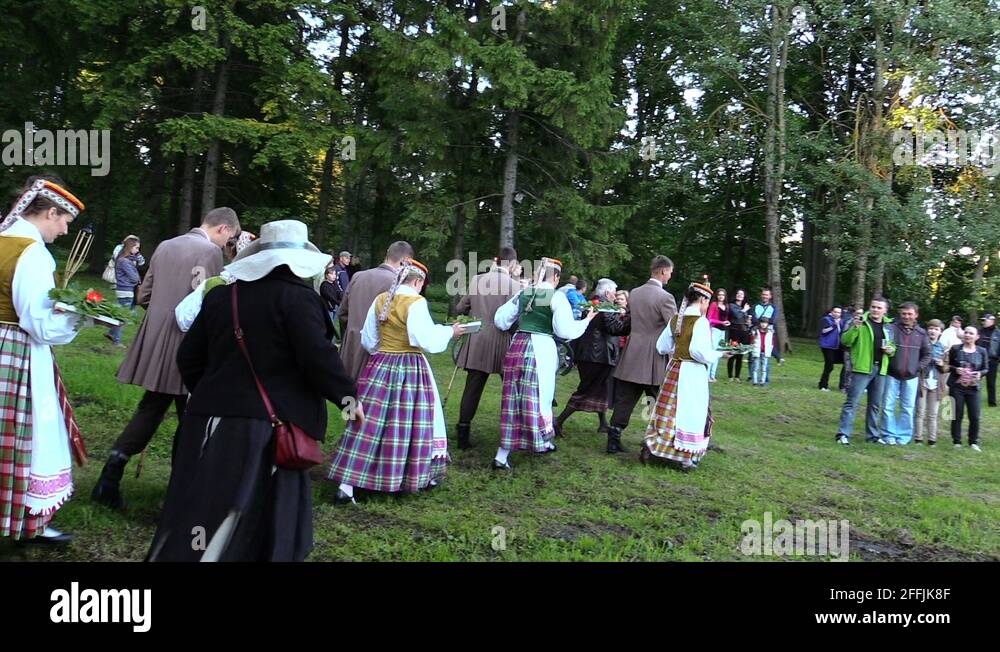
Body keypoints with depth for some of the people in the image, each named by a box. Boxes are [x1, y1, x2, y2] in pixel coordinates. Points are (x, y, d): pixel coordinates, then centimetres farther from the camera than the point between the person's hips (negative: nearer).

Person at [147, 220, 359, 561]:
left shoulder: (220, 295, 10)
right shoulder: (298, 297, -9)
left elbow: (188, 357, 14)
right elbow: (318, 357, -17)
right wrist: (347, 395, -2)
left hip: (210, 418, 6)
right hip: (265, 424, -6)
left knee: (201, 506, 17)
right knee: (265, 516, 5)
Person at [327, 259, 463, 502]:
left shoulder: (380, 300, 4)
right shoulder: (416, 302, -14)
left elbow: (368, 339, 11)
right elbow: (426, 339, -19)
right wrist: (449, 332, -3)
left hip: (380, 367, 5)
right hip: (411, 370, -5)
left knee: (369, 423, 5)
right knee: (411, 422, 9)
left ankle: (346, 484, 4)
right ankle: (421, 476, 25)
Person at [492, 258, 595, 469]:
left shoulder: (523, 293, 10)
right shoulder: (557, 297, -5)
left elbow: (501, 320, 11)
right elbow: (565, 330, -11)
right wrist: (587, 320, 3)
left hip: (517, 345, 5)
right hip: (541, 348, -4)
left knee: (513, 396, 8)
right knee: (538, 396, 9)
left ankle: (503, 454, 11)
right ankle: (542, 441, 28)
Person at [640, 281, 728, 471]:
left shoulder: (675, 319, 4)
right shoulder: (700, 321, -15)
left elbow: (662, 346, 8)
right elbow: (700, 352, -22)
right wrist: (719, 354, -8)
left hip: (674, 369, 6)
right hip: (693, 372, -6)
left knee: (669, 410, 15)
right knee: (691, 412, 3)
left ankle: (650, 447, 16)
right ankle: (686, 458, 9)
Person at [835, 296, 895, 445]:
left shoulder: (889, 326, 12)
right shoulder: (861, 321, -4)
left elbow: (893, 345, 25)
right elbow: (845, 341, -11)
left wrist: (891, 350, 2)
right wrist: (855, 327, -26)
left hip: (880, 370, 6)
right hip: (862, 368, -6)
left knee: (876, 405, 14)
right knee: (852, 402, -7)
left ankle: (872, 434, 24)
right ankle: (843, 434, -7)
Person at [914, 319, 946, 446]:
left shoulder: (942, 348, 11)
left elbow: (945, 369, 15)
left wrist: (942, 364, -5)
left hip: (935, 384, 3)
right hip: (922, 382, -3)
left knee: (933, 414, 8)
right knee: (920, 412, 1)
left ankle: (932, 439, 13)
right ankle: (918, 438, 6)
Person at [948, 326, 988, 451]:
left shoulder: (982, 351, 3)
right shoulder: (955, 349, -1)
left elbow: (986, 369, 9)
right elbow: (947, 365, 4)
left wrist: (980, 374, -12)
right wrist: (956, 369, -16)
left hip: (973, 388, 1)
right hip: (956, 387, -1)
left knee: (975, 417, 0)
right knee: (957, 415, 2)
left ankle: (973, 442, 16)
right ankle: (957, 442, 15)